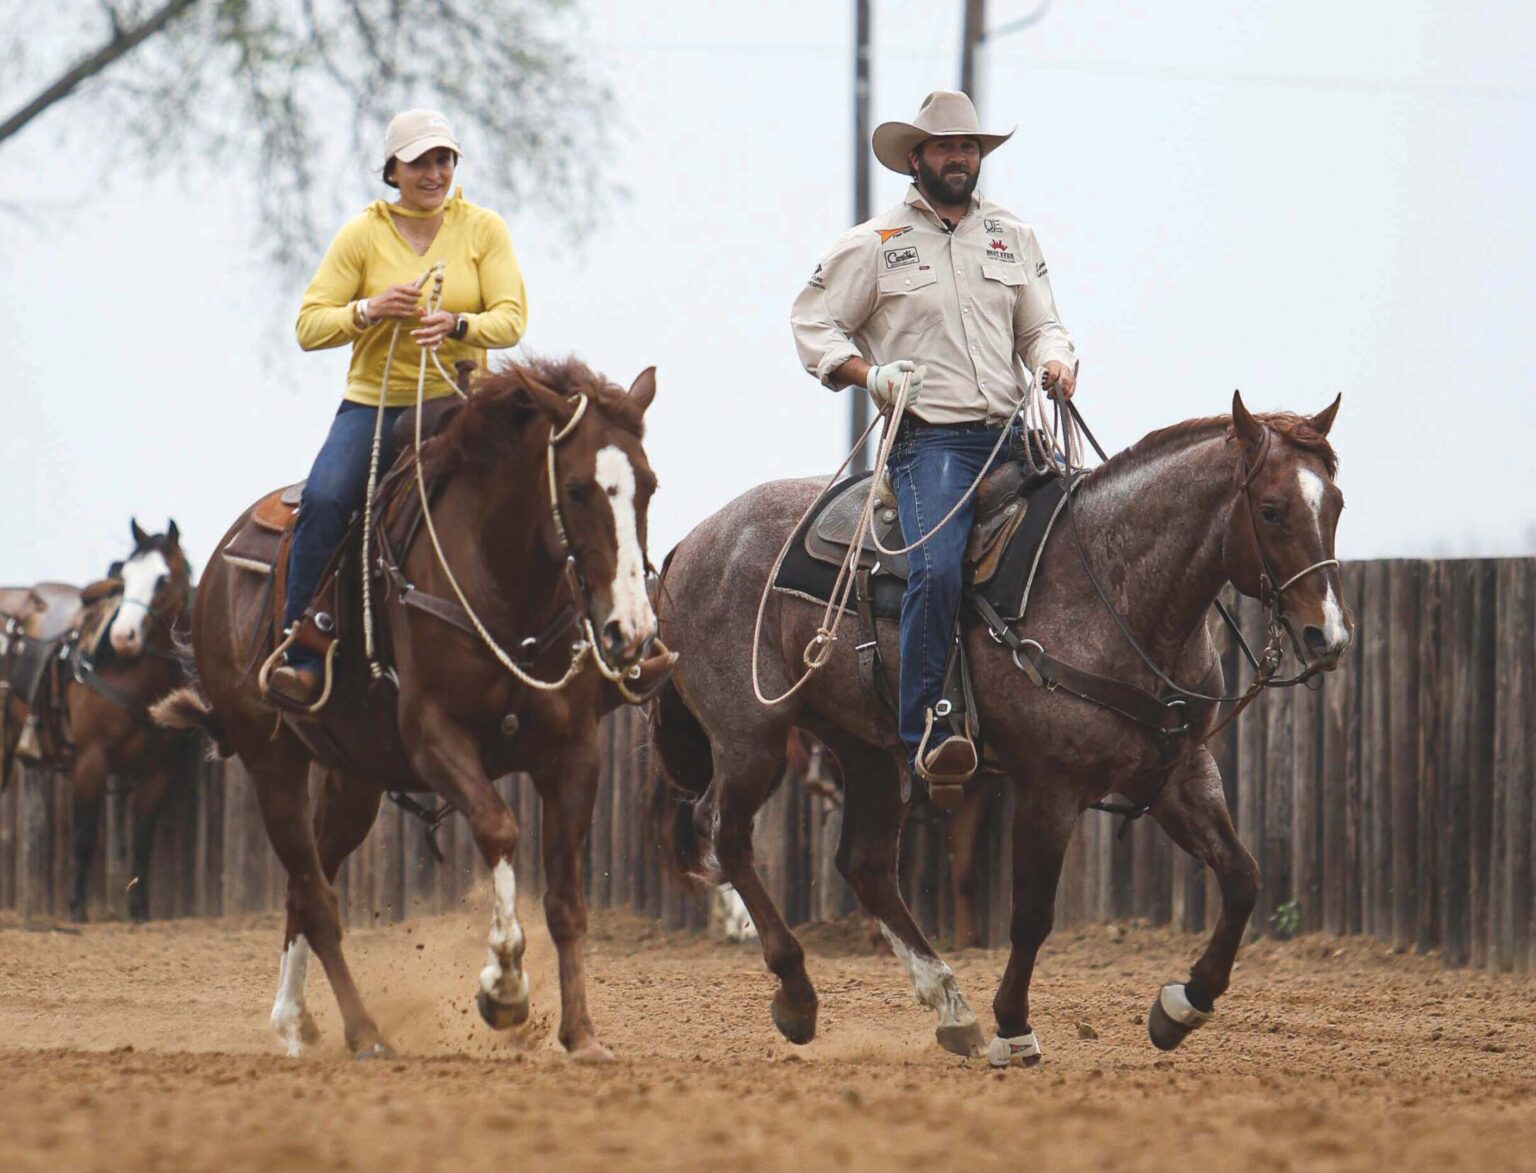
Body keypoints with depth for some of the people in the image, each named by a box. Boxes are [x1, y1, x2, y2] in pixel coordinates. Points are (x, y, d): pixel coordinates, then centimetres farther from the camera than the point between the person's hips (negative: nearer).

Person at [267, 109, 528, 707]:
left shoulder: (483, 229, 5)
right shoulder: (362, 235, 3)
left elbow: (511, 318, -4)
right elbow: (309, 325, -1)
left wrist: (456, 324, -25)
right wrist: (371, 310, -20)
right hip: (373, 403, -1)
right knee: (323, 499, -27)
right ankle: (302, 662, -25)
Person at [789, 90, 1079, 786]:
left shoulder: (1013, 237, 17)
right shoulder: (874, 245, 6)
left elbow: (1039, 325, 18)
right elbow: (812, 323, 8)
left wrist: (1057, 362, -5)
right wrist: (870, 374, -8)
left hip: (1011, 434, 5)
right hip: (928, 439, -5)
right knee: (937, 569, -26)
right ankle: (922, 734, -26)